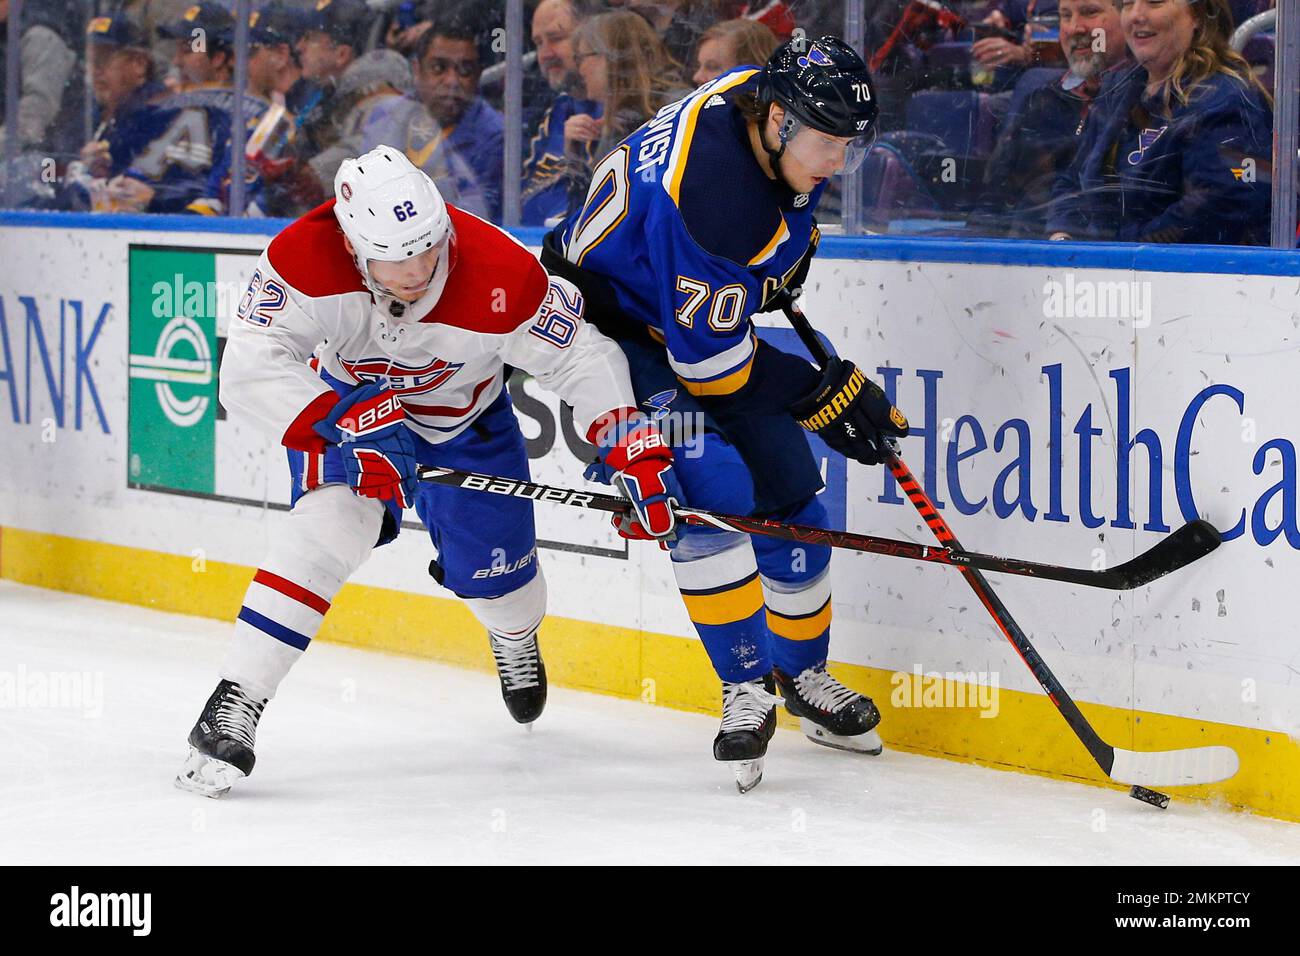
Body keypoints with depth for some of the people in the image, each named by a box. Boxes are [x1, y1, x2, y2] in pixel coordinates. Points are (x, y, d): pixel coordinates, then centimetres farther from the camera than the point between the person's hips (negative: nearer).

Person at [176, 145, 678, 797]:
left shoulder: (501, 278, -35)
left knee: (490, 569, 6)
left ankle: (515, 637, 49)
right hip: (348, 397, -2)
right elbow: (249, 369, -41)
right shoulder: (304, 257, -37)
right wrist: (348, 419, -50)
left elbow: (583, 358, -24)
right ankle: (232, 708, -27)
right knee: (334, 521, -28)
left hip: (466, 419, 2)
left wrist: (637, 452, -33)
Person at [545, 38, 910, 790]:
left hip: (706, 310, 9)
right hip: (607, 314, -9)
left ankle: (804, 675, 26)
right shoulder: (709, 195, -38)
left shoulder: (775, 98, -13)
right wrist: (825, 395, -25)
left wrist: (787, 251, 12)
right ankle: (747, 691, -12)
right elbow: (708, 360, -31)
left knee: (789, 494, 8)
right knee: (712, 492, -24)